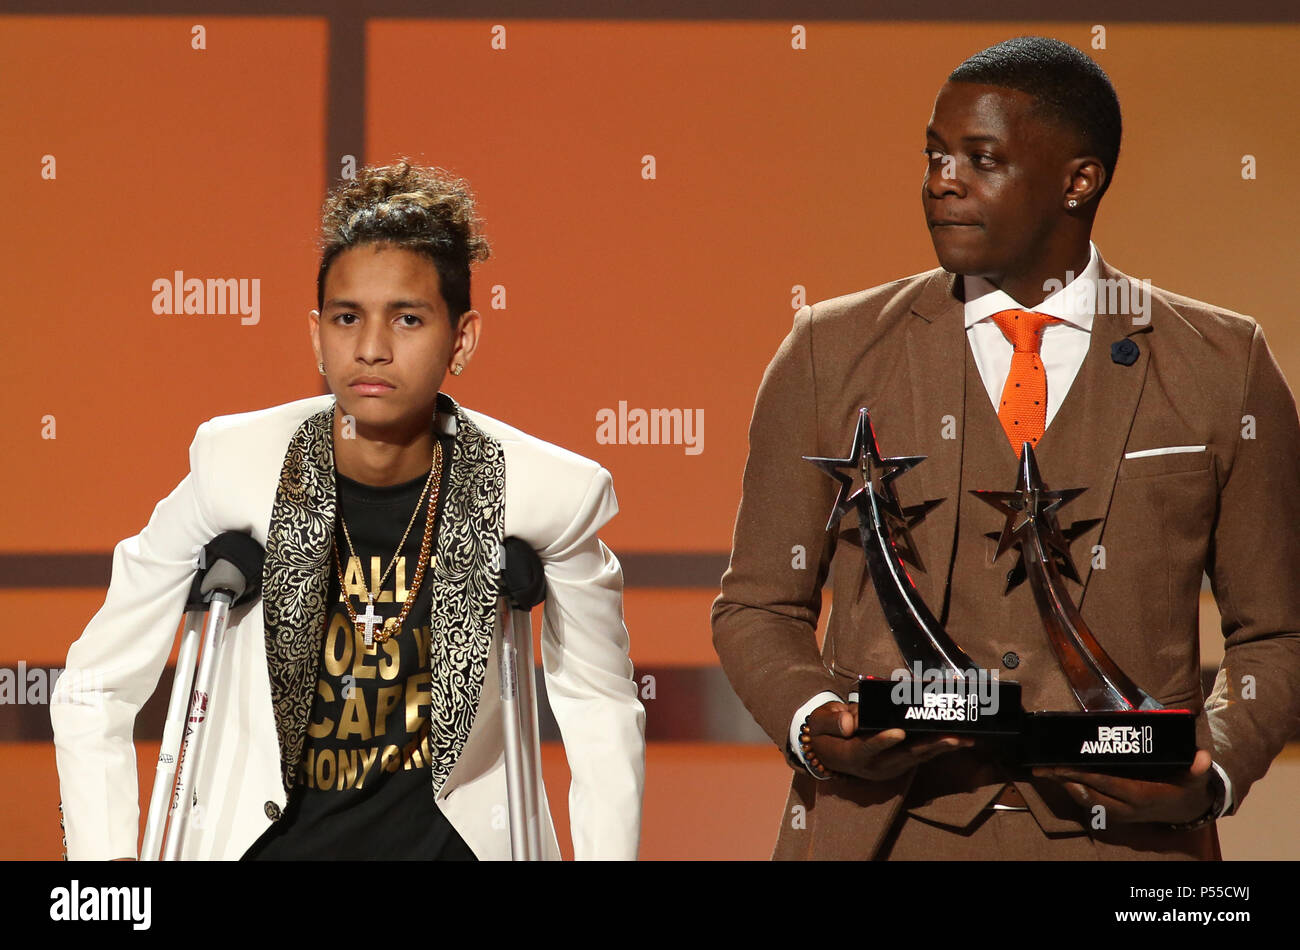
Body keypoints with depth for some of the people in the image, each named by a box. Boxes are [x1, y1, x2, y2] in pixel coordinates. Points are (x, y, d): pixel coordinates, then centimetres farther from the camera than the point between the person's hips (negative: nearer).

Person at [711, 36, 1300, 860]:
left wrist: (1212, 774, -9)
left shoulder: (1222, 367, 5)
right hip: (884, 827, 0)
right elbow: (759, 608, 9)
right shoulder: (832, 352, 6)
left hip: (1122, 830, 0)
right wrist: (812, 722, -10)